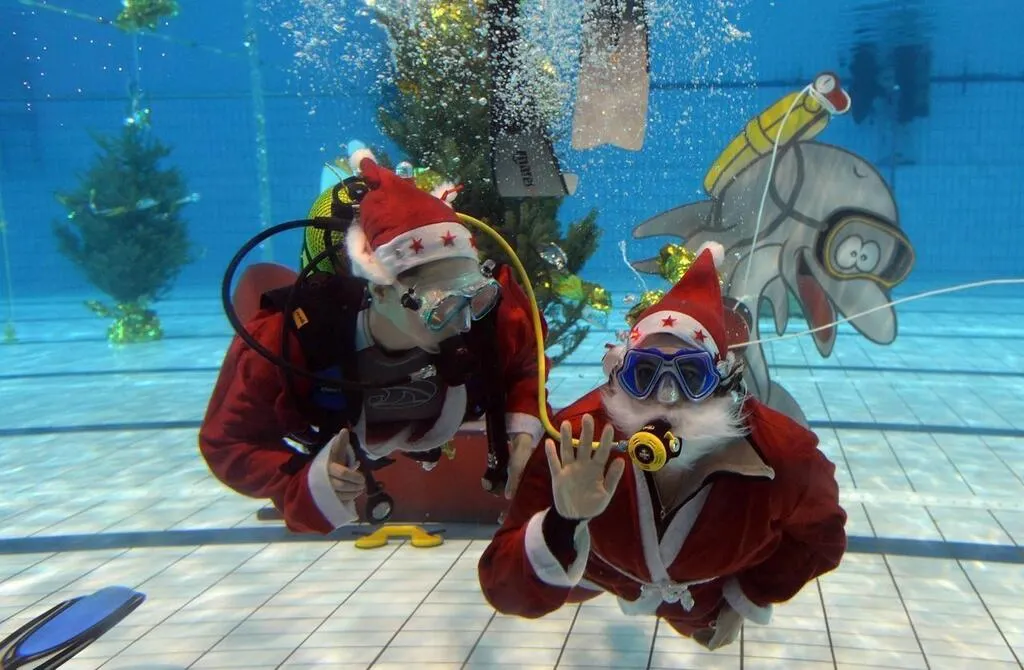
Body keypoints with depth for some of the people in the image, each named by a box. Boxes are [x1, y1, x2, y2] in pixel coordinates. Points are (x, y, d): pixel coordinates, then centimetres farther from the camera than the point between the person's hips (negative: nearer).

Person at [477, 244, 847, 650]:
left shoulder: (780, 453, -39)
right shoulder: (577, 442, -43)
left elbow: (821, 533, -13)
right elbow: (505, 592, -41)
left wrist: (746, 600, -9)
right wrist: (563, 528, -60)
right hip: (607, 568, 0)